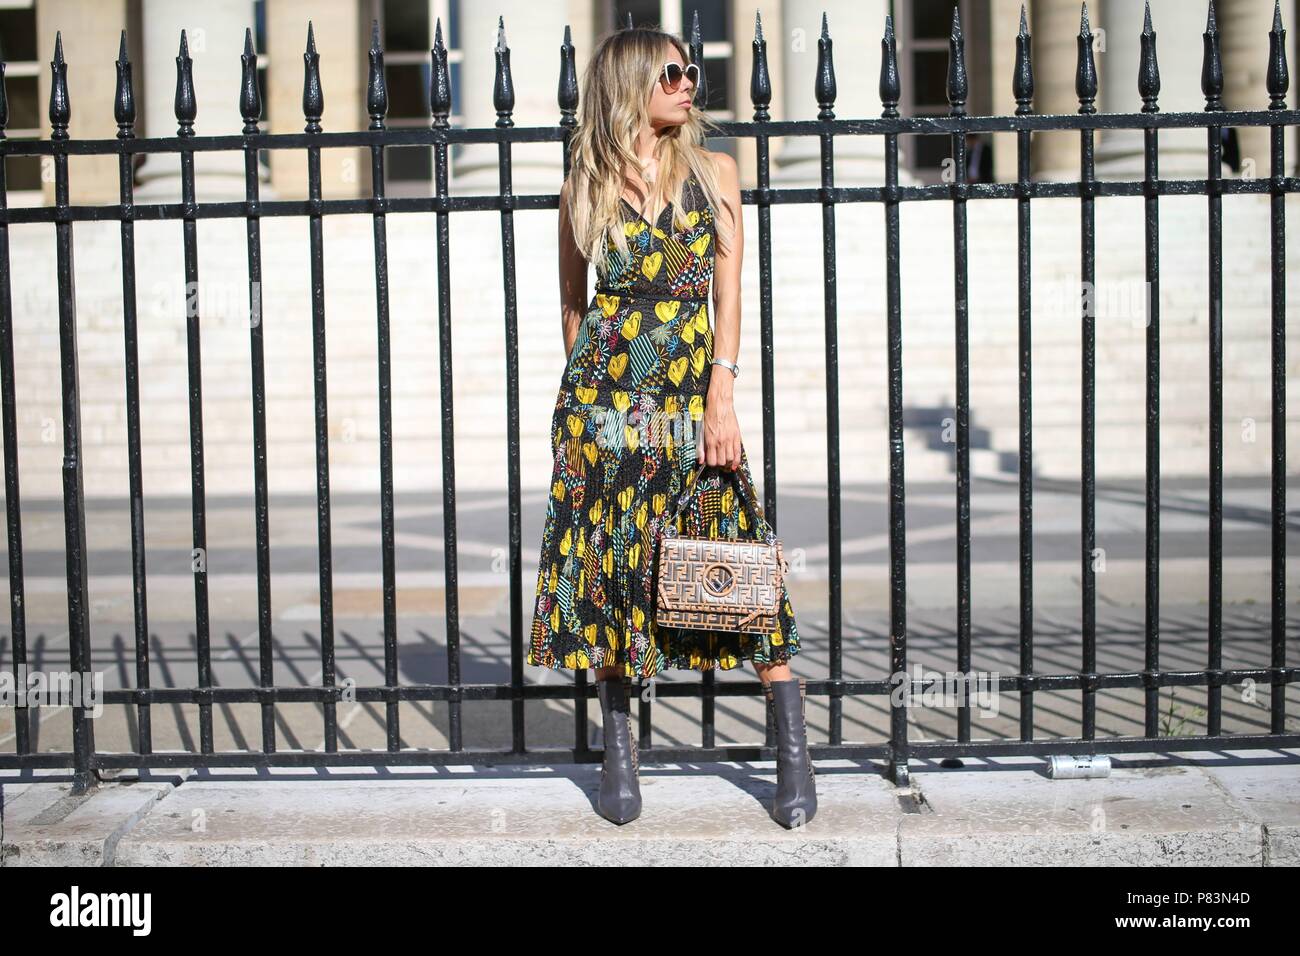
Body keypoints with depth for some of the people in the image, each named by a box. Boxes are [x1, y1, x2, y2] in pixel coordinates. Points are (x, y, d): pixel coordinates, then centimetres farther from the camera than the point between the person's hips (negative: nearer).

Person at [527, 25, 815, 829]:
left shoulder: (714, 173, 8)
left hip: (695, 392, 0)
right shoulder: (586, 189, 8)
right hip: (604, 398, 0)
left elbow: (729, 290, 2)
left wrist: (721, 397, -8)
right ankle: (621, 754, 17)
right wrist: (586, 387, 9)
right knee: (611, 561, 2)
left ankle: (794, 754, 5)